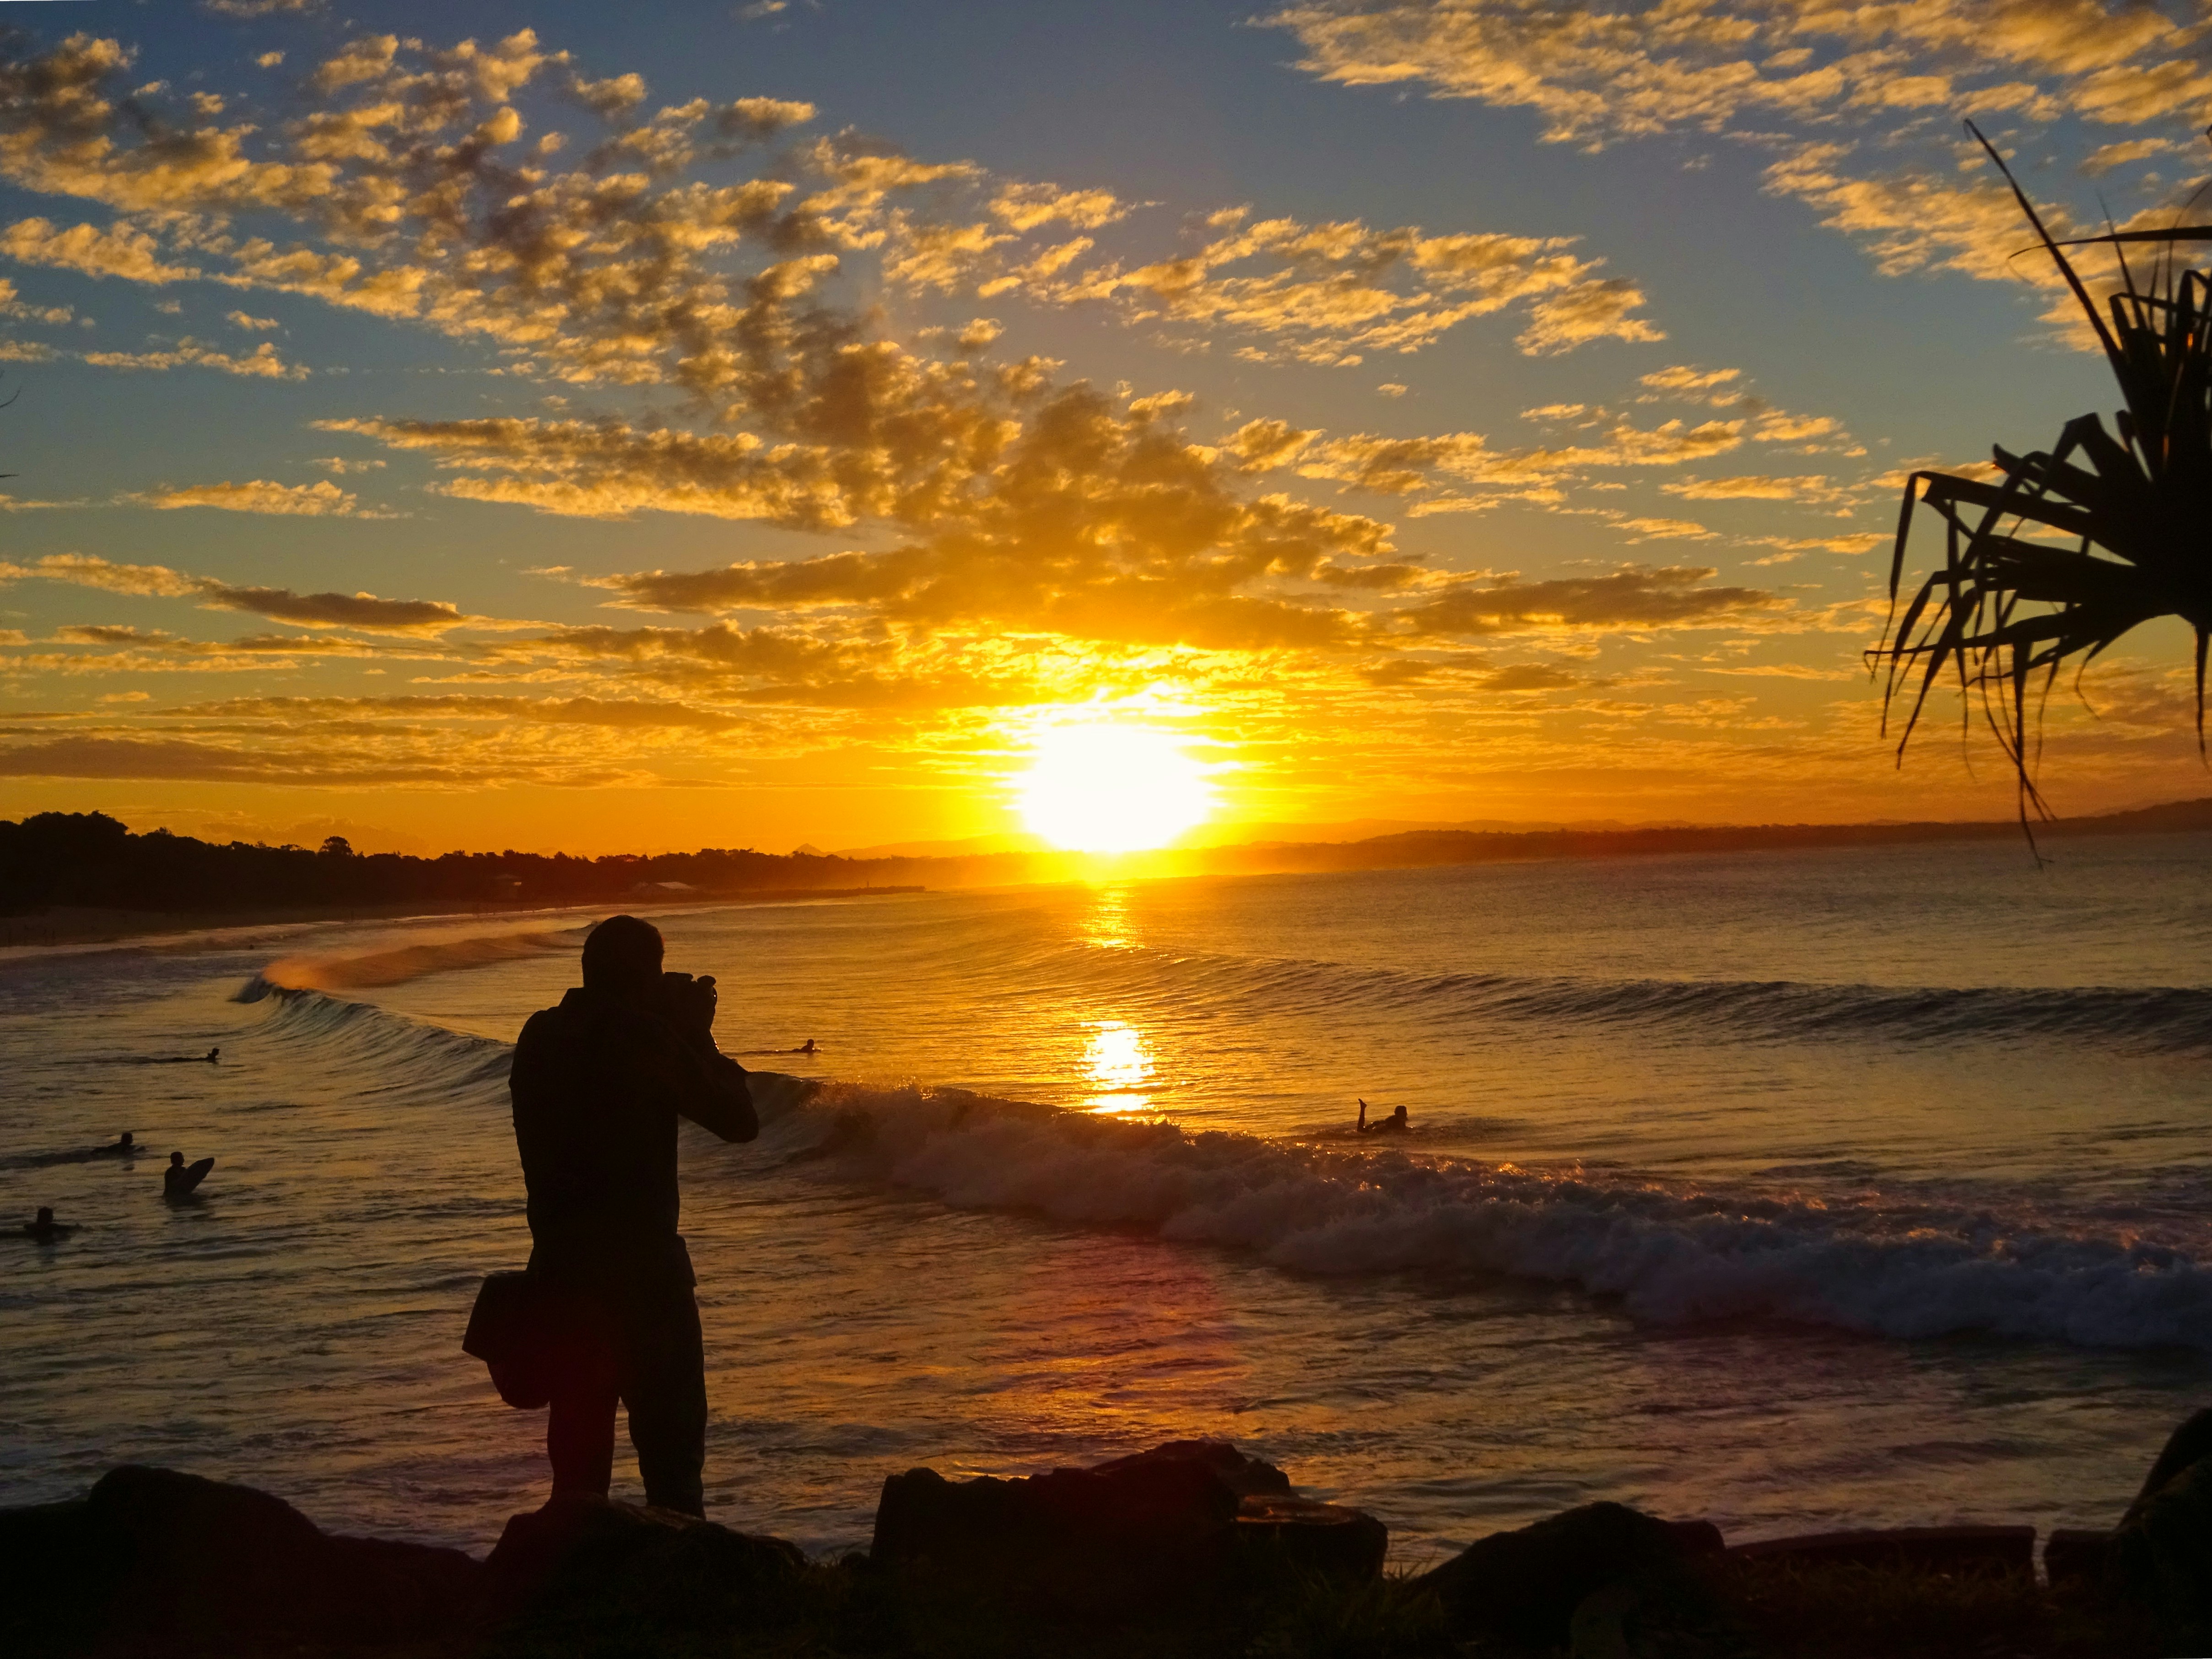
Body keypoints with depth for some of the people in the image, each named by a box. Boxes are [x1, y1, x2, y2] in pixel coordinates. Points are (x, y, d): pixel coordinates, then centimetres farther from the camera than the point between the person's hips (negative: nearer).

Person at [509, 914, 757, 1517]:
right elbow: (740, 1121, -6)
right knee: (670, 1448, 1)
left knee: (578, 1449, 12)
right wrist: (699, 1035, 5)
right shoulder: (646, 1037, -13)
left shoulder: (540, 1037, 7)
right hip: (642, 1269, -6)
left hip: (561, 1268, 6)